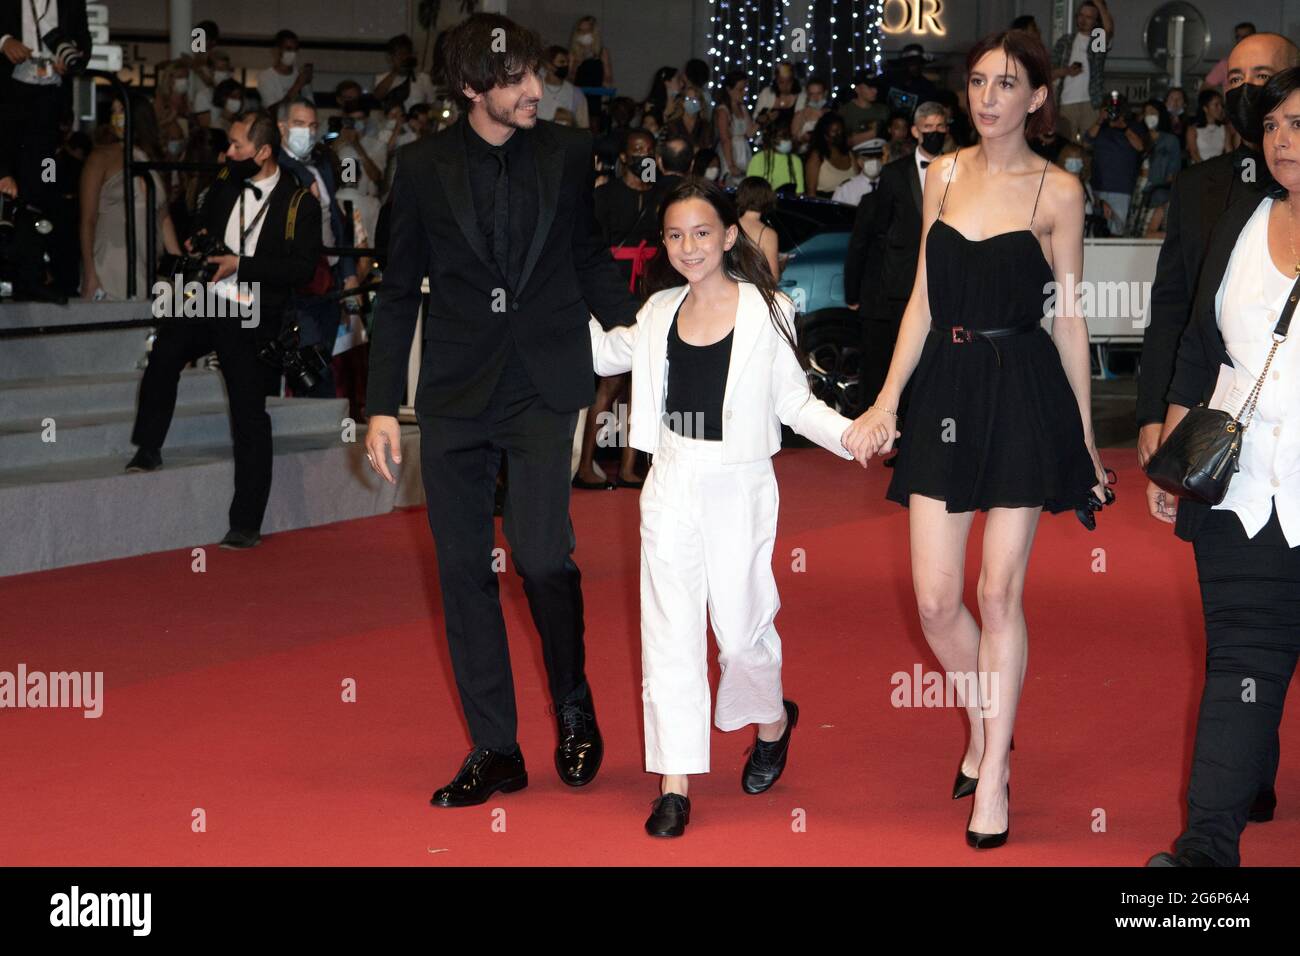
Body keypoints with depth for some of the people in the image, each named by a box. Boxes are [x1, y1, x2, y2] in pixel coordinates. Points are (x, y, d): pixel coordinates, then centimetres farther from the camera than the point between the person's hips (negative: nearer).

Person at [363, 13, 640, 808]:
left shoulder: (568, 153, 3)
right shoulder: (425, 167, 2)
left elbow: (593, 259, 12)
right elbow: (400, 291, 6)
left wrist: (635, 329, -5)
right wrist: (383, 404, 2)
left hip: (544, 389, -1)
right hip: (455, 397, 2)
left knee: (542, 555, -16)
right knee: (464, 571, 4)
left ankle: (575, 709, 12)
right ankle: (495, 752, 16)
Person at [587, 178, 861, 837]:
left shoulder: (766, 311, -5)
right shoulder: (661, 312, 7)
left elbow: (795, 401, -2)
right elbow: (605, 354, 23)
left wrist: (850, 435, -17)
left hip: (739, 485, -3)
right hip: (671, 484, 3)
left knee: (739, 627, 2)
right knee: (669, 629, 1)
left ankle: (772, 720, 35)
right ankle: (674, 784, 6)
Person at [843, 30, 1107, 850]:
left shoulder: (1057, 190, -2)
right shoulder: (943, 175, 9)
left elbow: (1070, 317, 1)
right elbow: (923, 300, 11)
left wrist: (1086, 434, 2)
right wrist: (887, 402, 5)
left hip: (1023, 396, -4)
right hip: (946, 390, 4)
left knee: (999, 593, -1)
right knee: (935, 597, 1)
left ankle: (993, 775, 10)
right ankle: (985, 728, 28)